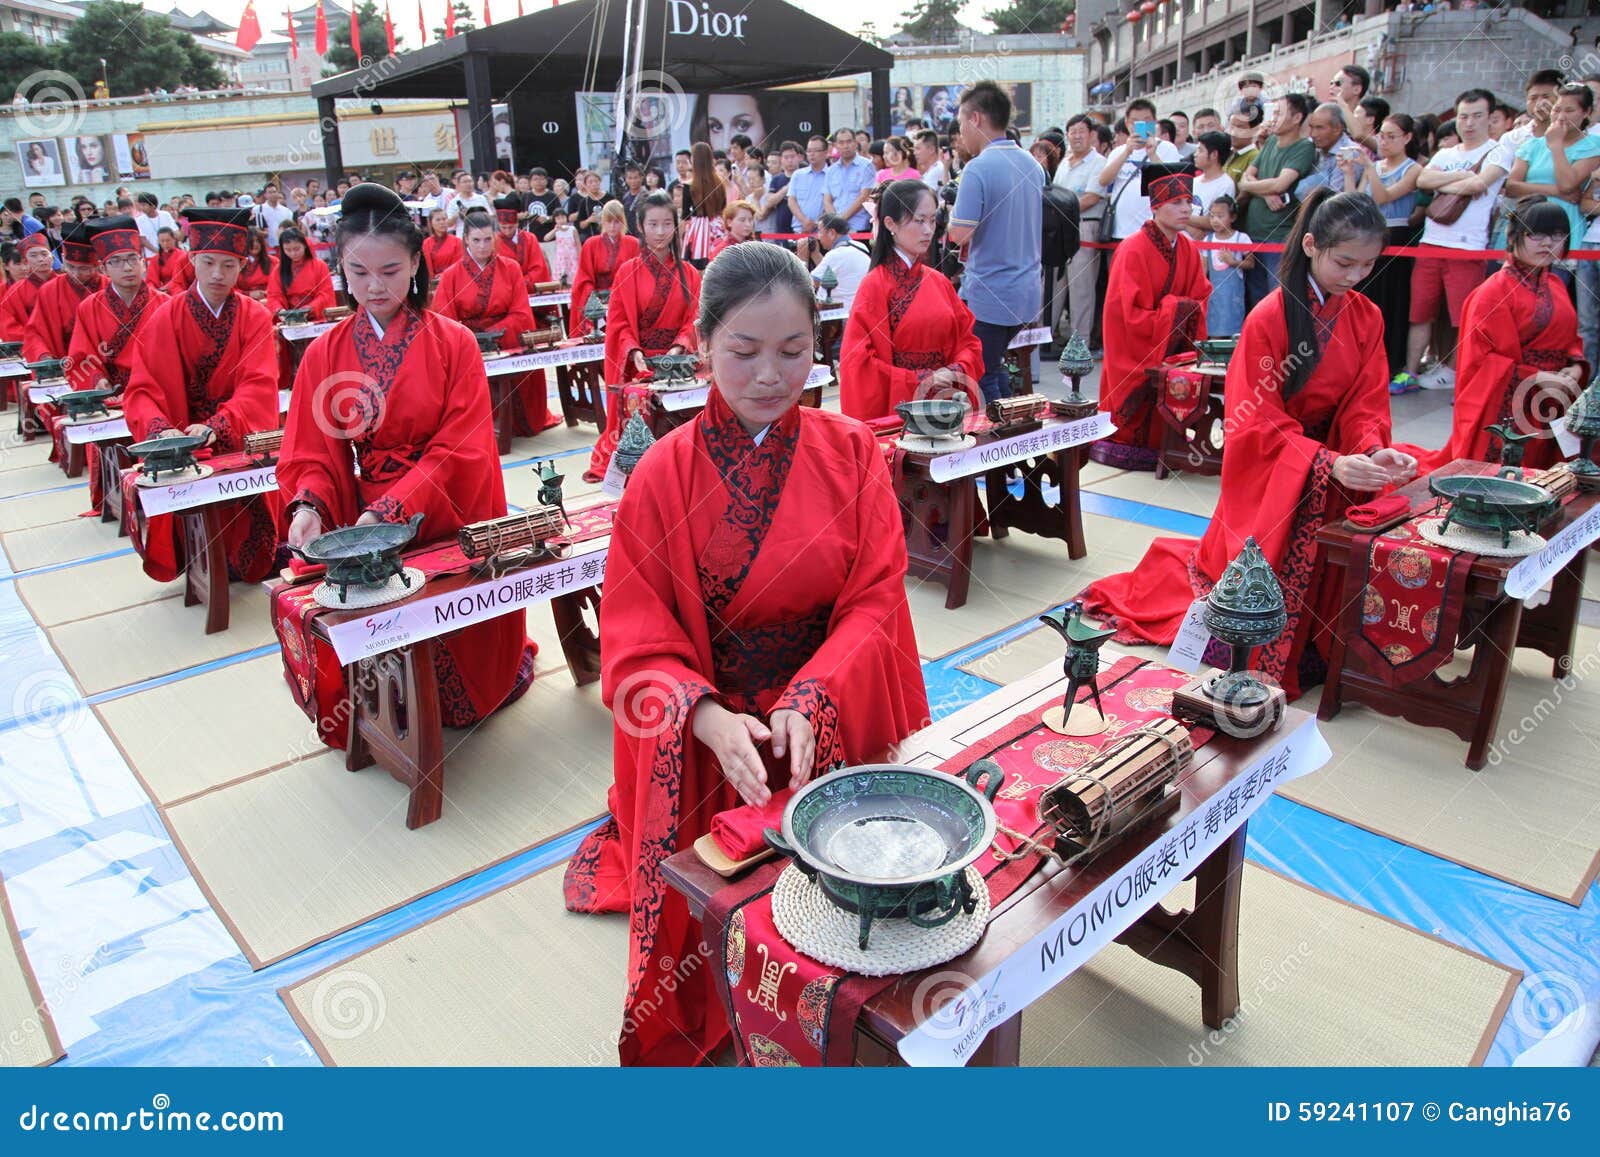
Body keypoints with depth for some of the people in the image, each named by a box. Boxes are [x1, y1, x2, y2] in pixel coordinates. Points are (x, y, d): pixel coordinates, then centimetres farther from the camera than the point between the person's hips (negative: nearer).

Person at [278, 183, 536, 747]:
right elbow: (311, 454, 3)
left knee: (463, 655, -2)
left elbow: (460, 448, -11)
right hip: (367, 531, 2)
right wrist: (308, 506, -19)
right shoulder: (325, 353, 5)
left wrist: (389, 509, -23)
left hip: (450, 525, -2)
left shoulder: (454, 342, -4)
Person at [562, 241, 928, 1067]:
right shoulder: (664, 474, -8)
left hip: (836, 735, 2)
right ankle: (702, 1044, 29)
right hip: (713, 748, -1)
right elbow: (636, 640, -10)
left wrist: (810, 700, -26)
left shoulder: (851, 452, -3)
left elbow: (875, 603, -8)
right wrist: (710, 716, -30)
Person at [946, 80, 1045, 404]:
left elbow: (959, 233, -20)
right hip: (1027, 291, 8)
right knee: (994, 365, 23)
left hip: (988, 295, -8)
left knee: (980, 379, 3)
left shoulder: (978, 168, -17)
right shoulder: (1033, 165, 9)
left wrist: (951, 213, -1)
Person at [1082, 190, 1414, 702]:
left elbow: (1366, 406, -2)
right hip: (1268, 466, -4)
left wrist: (1374, 451, -25)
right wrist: (1327, 463, -31)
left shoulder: (1367, 319, 0)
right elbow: (1260, 421, -17)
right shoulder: (1269, 318, -16)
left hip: (1333, 461, 4)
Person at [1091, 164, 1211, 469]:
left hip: (1170, 347, 6)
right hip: (1133, 350, -6)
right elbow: (1133, 314, -20)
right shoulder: (1133, 251, -18)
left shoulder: (1188, 250, 2)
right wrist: (1176, 308, -12)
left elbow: (1200, 300, 8)